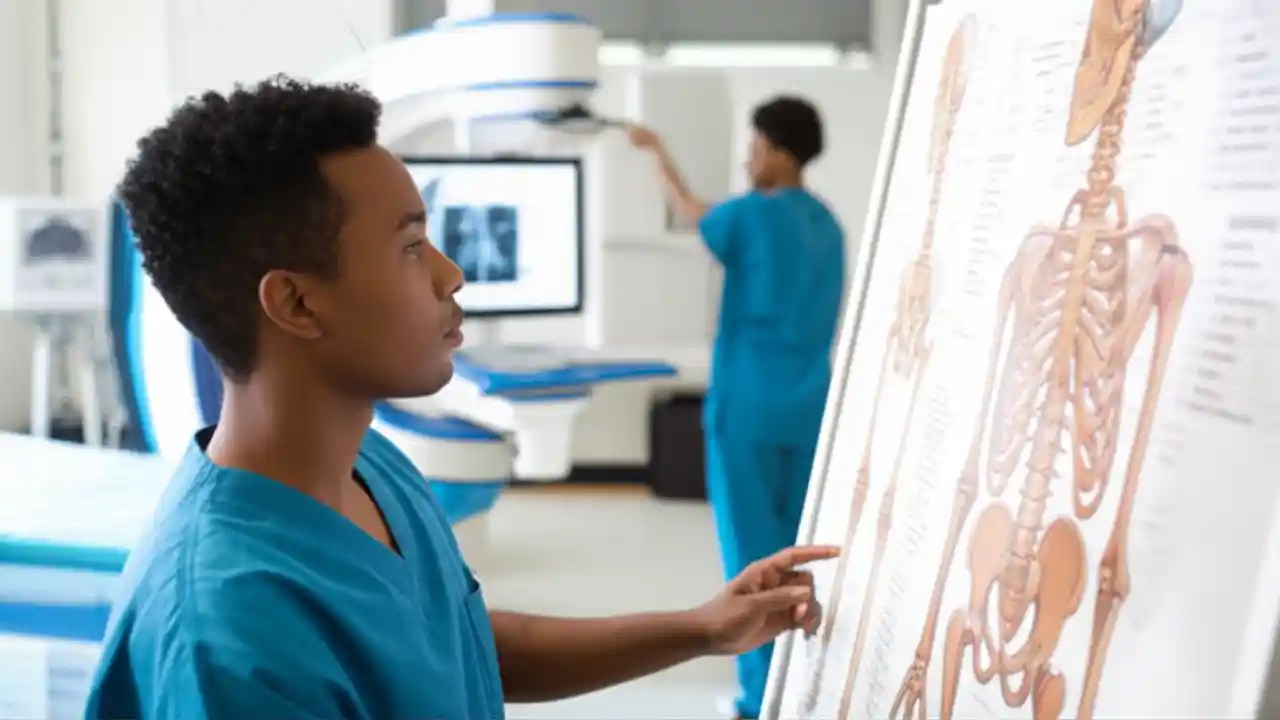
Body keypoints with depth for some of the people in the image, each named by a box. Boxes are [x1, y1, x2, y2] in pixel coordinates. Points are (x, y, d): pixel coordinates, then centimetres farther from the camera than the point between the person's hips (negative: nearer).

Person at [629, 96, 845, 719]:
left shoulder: (752, 215, -9)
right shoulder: (828, 227, 11)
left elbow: (691, 213, 11)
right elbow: (821, 324, 15)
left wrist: (658, 154, 28)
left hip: (748, 407, -6)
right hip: (807, 410, 6)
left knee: (753, 554, -1)